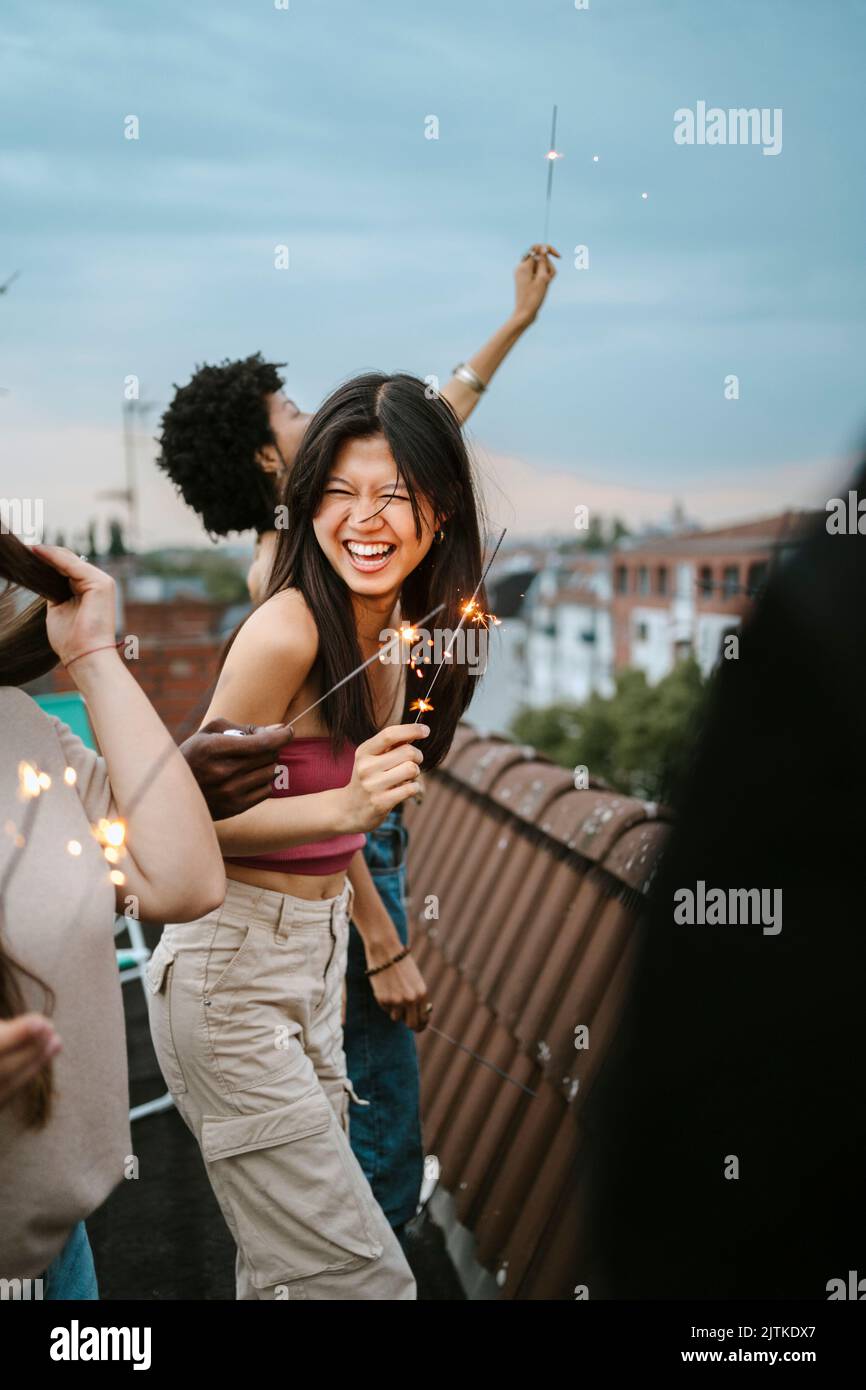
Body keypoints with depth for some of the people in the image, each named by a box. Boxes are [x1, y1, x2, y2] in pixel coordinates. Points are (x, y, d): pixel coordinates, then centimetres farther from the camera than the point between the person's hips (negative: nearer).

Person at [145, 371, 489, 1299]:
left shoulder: (402, 628, 6)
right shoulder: (287, 629, -20)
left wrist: (386, 949, 21)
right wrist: (344, 805, -31)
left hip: (314, 959, 8)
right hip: (232, 973, -8)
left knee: (286, 1266, 18)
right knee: (358, 1276, -3)